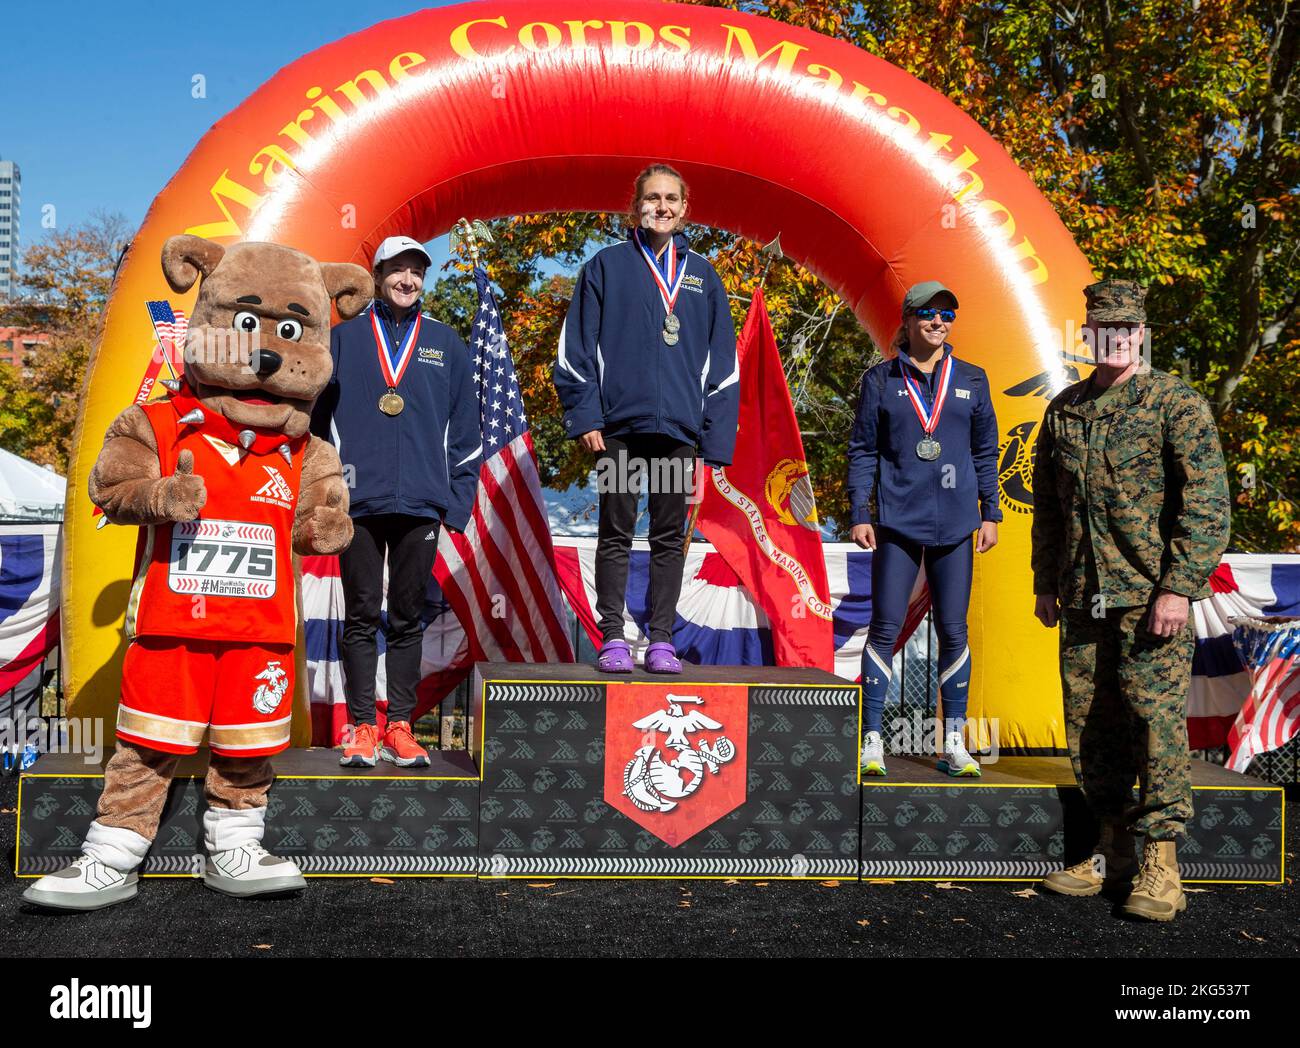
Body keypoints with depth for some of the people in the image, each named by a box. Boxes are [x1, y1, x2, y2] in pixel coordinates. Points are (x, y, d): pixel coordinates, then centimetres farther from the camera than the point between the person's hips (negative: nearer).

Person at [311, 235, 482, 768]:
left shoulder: (445, 343, 10)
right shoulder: (344, 339, 7)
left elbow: (464, 427, 9)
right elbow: (318, 418, 7)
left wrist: (459, 498, 2)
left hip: (420, 504, 1)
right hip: (357, 502, -1)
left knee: (408, 618, 7)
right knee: (361, 615, 3)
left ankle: (399, 727, 14)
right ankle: (362, 726, 11)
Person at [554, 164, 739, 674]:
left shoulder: (702, 275, 12)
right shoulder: (607, 266, 6)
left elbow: (722, 362, 11)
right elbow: (577, 347, 3)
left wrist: (717, 436, 3)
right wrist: (584, 415, -6)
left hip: (679, 425, 2)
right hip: (620, 422, -2)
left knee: (669, 538, 6)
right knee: (616, 534, 3)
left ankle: (662, 640, 12)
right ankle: (612, 638, 9)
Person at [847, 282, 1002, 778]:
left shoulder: (972, 380, 10)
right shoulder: (881, 380, 4)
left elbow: (986, 452, 13)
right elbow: (862, 451, 4)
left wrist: (989, 514, 8)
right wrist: (859, 514, -3)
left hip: (954, 525, 2)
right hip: (897, 522, -2)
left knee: (953, 630, 5)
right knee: (885, 628, -3)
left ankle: (954, 743, 14)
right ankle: (872, 740, 5)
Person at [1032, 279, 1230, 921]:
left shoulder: (1176, 404, -3)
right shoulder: (1064, 410, 14)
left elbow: (1207, 502, -9)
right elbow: (1047, 504, 20)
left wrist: (1179, 588, -15)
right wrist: (1045, 584, 16)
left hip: (1150, 597, -5)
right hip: (1081, 602, 6)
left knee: (1155, 722, -6)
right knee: (1089, 726, 8)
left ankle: (1160, 867, 3)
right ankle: (1112, 853, 21)